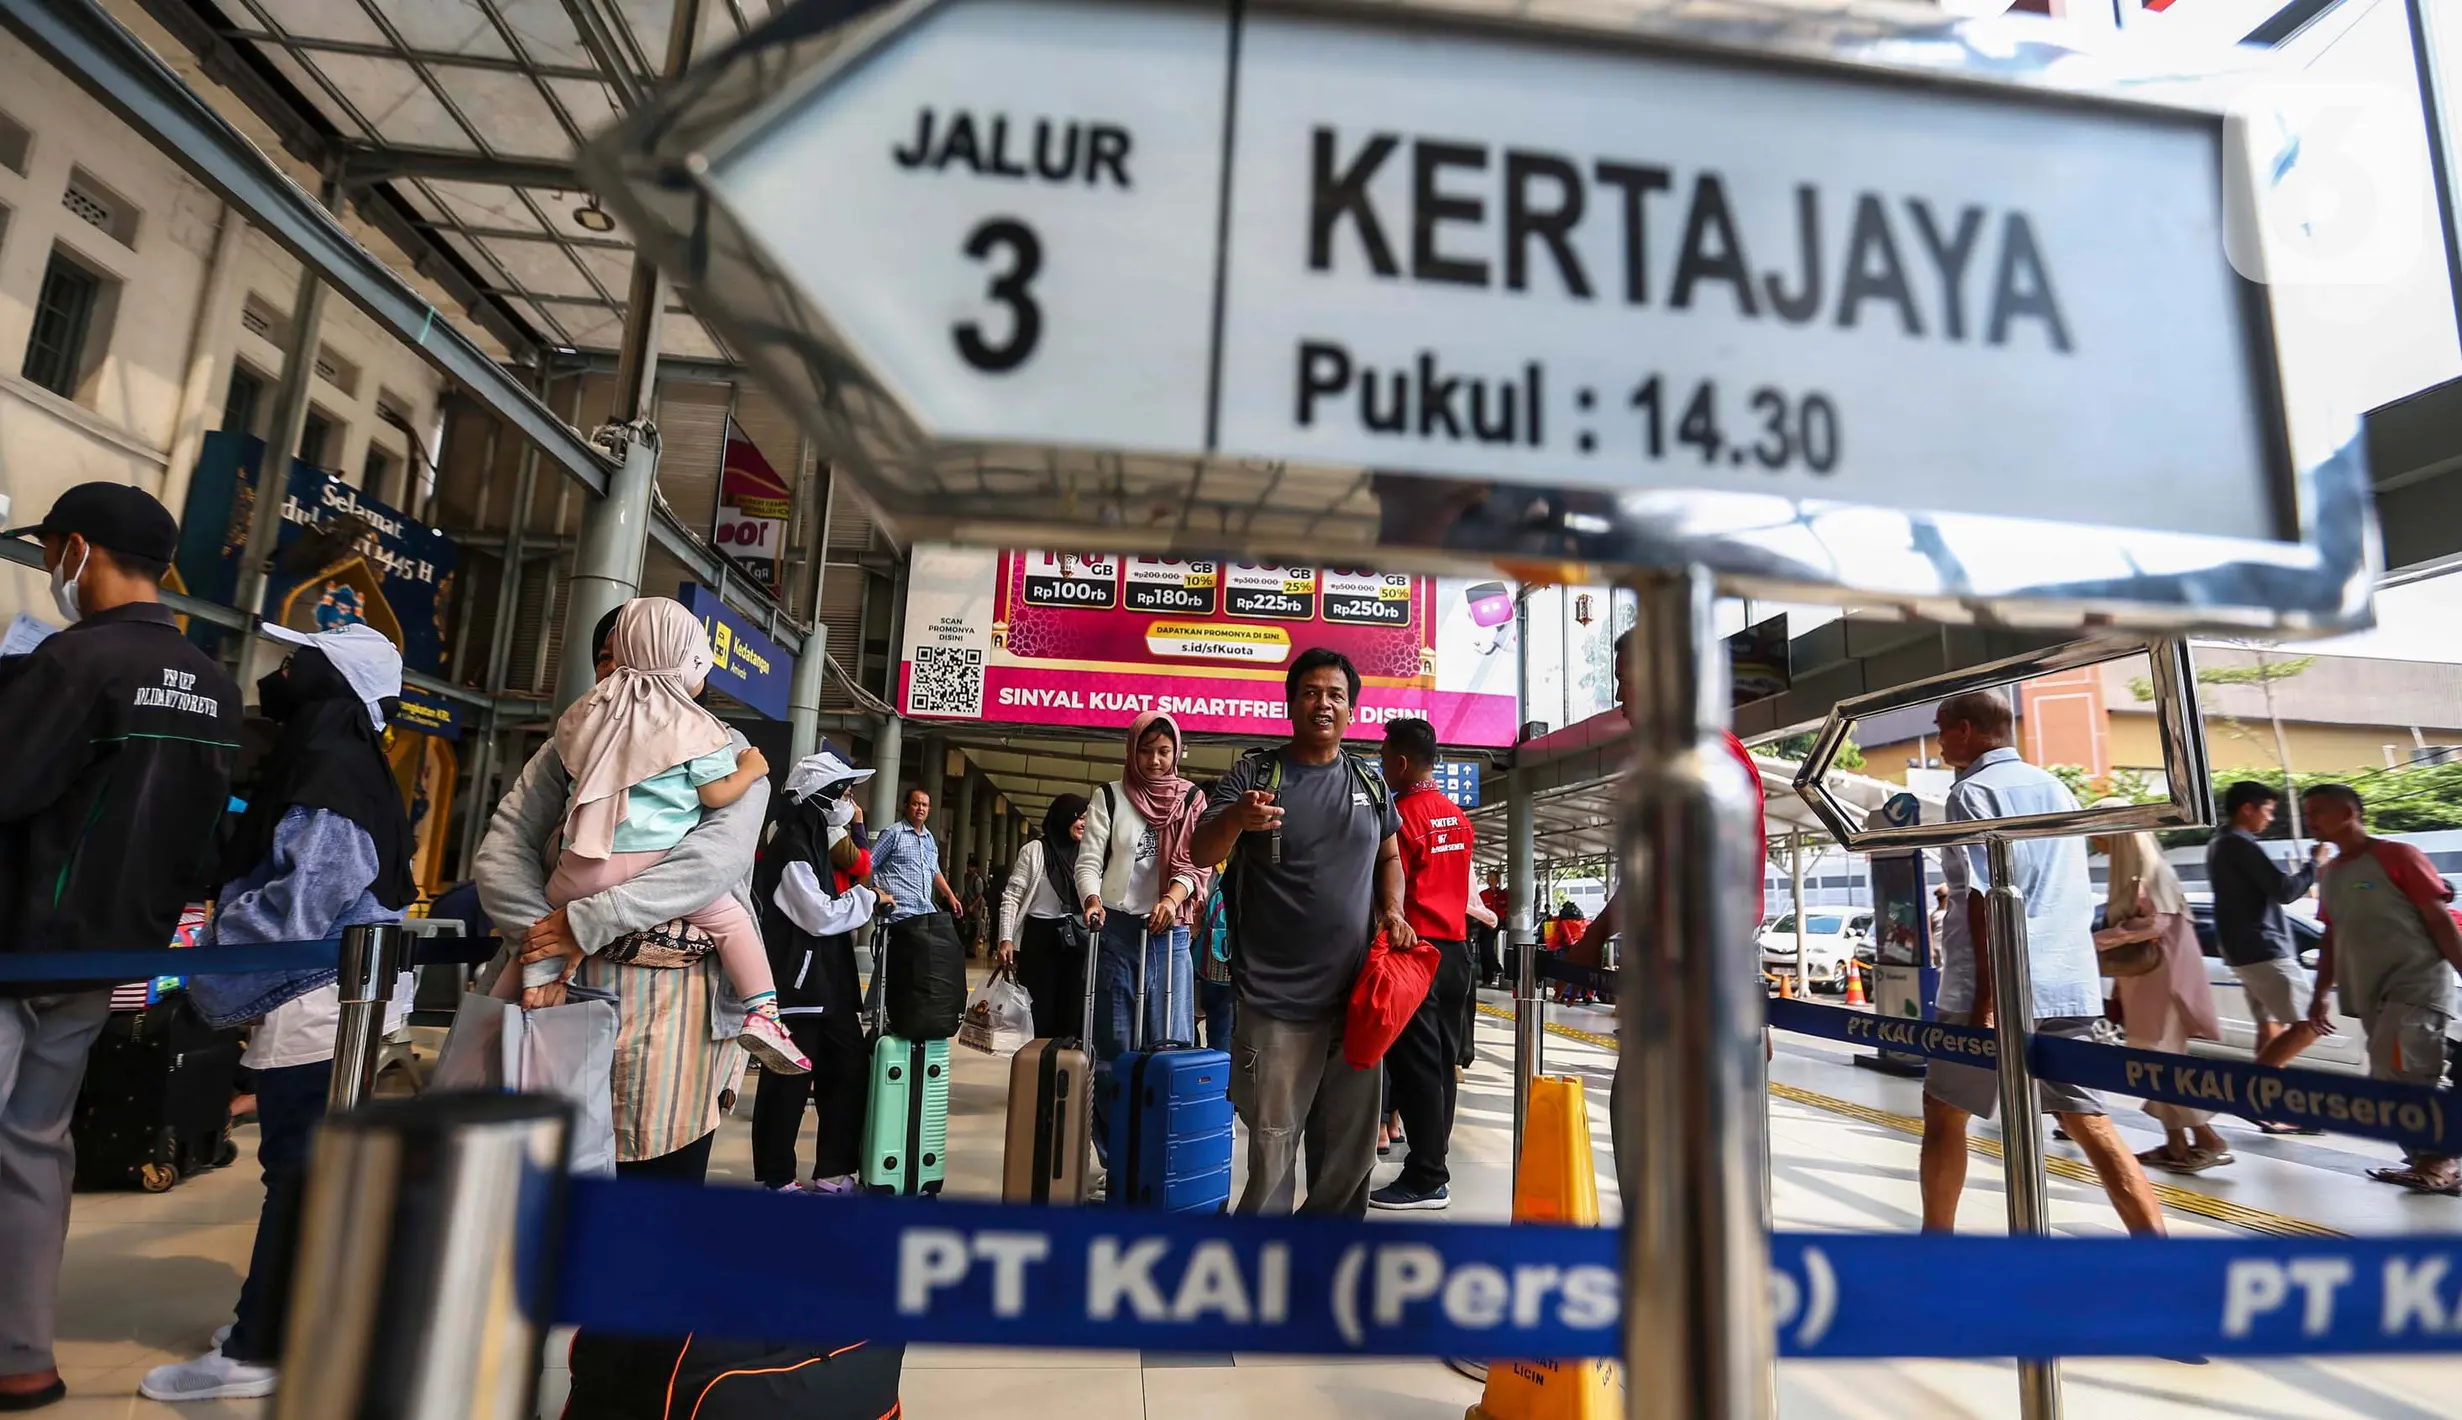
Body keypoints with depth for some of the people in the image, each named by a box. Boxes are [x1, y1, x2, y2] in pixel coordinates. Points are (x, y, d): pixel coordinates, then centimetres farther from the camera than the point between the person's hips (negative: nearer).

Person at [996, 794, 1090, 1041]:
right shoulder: (1035, 849, -3)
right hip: (1040, 938, -4)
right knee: (1039, 1012, 1)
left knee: (1071, 1013, 6)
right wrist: (1006, 939, -13)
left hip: (1075, 941, 4)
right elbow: (1011, 896, -4)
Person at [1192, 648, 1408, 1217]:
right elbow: (1203, 851, -12)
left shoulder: (1369, 783, 11)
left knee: (1351, 1149, 14)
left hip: (1357, 995, 4)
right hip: (1277, 1000, -4)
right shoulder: (1255, 772, -2)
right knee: (1273, 1142, 1)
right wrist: (1234, 817, -35)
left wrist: (1393, 910, 4)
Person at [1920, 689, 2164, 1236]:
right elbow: (2072, 894, 20)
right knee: (2090, 1123, 7)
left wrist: (1985, 995, -17)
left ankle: (1936, 1236, 16)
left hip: (2001, 987, -7)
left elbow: (1986, 897, -15)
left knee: (1943, 1112, 7)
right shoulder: (2056, 787, 16)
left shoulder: (1973, 792, -8)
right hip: (2067, 985, 7)